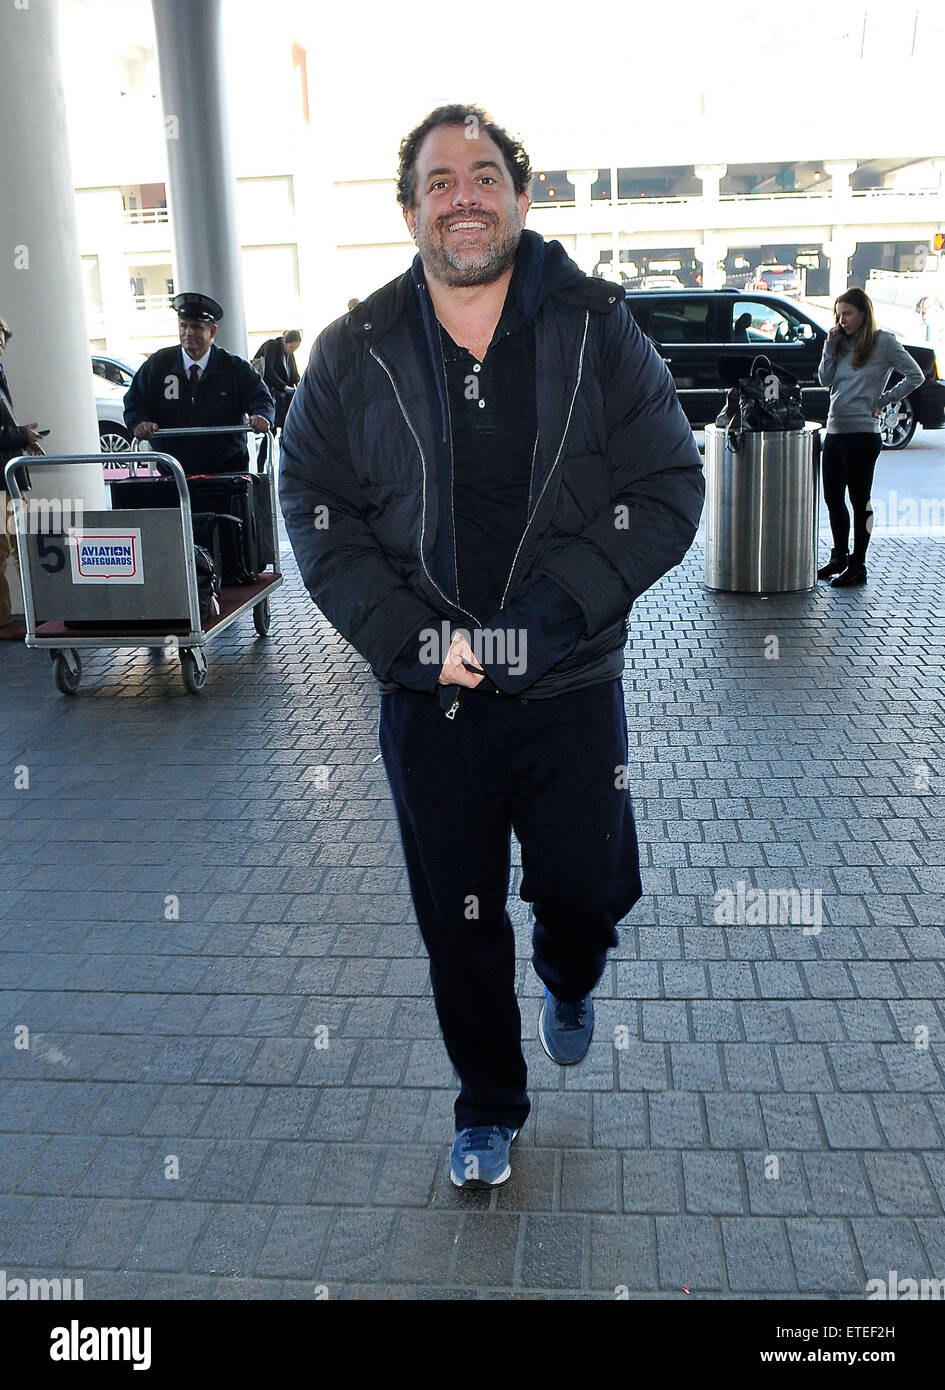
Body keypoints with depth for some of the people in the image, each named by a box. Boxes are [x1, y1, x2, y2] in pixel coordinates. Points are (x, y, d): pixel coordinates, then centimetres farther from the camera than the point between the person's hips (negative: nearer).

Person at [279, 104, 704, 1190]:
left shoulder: (598, 331, -4)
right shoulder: (354, 354, -1)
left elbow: (668, 487, -8)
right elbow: (315, 509, 0)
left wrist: (543, 620, -18)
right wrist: (410, 637, -14)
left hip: (569, 690, 0)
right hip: (426, 695, 1)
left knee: (587, 893, 8)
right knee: (457, 920, 11)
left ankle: (568, 982, 48)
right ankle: (488, 1108, 36)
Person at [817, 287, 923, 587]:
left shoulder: (884, 342, -3)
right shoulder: (843, 343, 14)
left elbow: (915, 376, -3)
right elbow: (825, 380, 8)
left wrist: (883, 401, -5)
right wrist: (830, 347, -1)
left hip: (862, 432, -7)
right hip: (835, 430, 7)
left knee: (859, 500, 0)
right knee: (833, 498, 11)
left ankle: (857, 566, 7)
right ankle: (839, 558, 25)